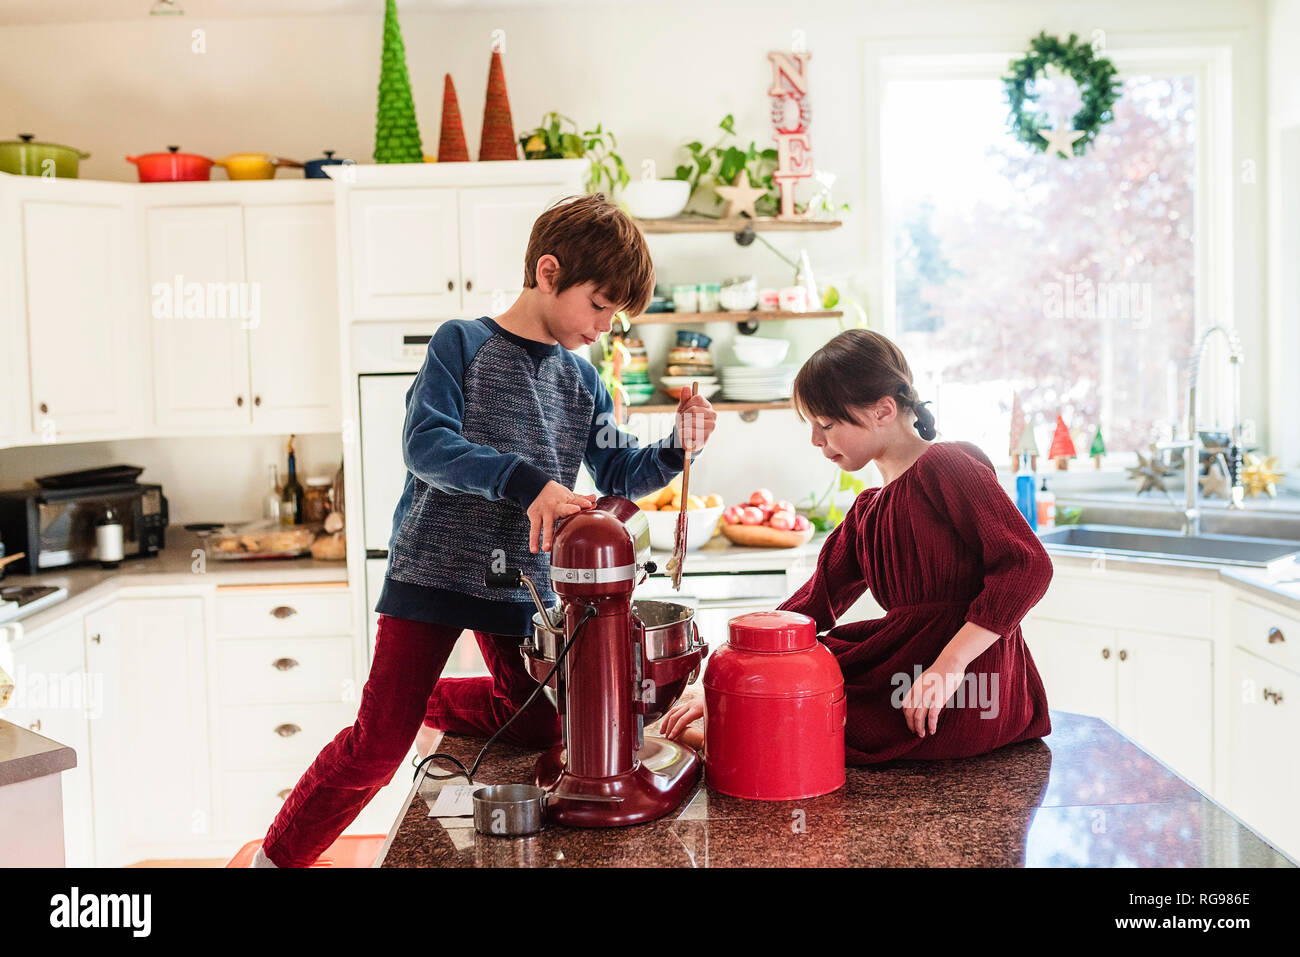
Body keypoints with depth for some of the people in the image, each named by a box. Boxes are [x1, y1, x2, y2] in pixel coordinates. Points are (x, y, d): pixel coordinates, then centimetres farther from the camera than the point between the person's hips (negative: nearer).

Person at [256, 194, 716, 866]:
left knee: (536, 726, 10)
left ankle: (422, 701, 36)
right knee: (377, 747, -8)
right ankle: (278, 857, 13)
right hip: (433, 569, -5)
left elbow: (619, 475, 12)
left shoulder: (582, 381, 9)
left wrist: (676, 450, -8)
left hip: (523, 580, 6)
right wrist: (524, 480, -31)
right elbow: (425, 444, -19)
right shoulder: (462, 343, -7)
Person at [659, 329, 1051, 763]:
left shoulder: (947, 465, -8)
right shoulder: (866, 516, 18)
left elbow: (1028, 564, -18)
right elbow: (810, 606, 13)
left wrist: (950, 664, -23)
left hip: (968, 696, -8)